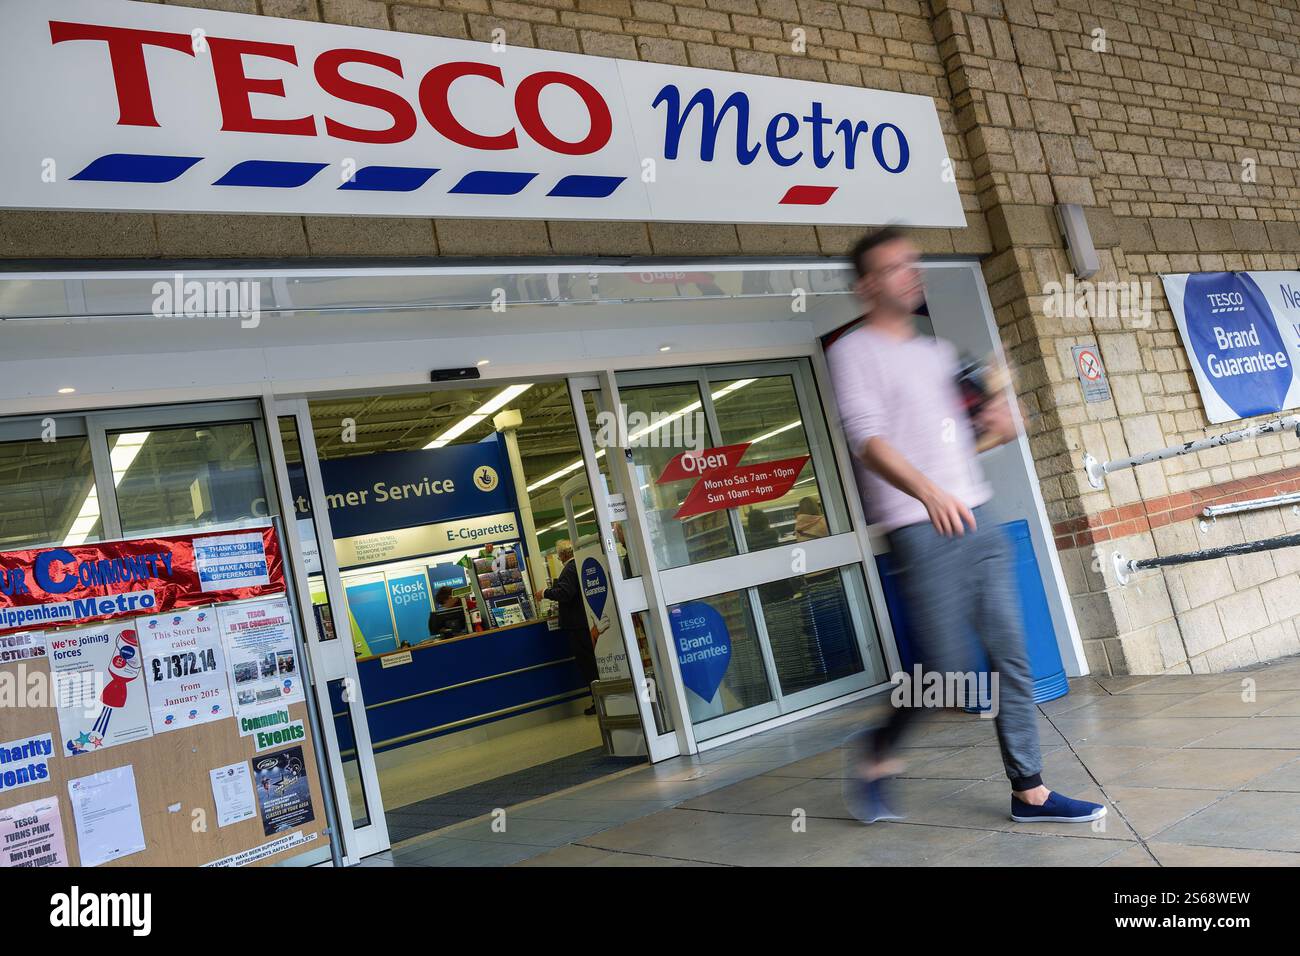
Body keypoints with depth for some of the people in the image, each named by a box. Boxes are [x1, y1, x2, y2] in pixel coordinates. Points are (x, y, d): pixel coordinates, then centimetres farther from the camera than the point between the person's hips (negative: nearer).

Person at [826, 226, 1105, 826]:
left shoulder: (938, 351, 19)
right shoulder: (854, 352, -4)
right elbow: (867, 439, -18)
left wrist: (998, 422, 1)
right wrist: (930, 493, -34)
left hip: (977, 520, 7)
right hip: (920, 530, -7)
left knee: (1012, 658, 7)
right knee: (947, 671, -6)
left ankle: (1029, 792, 17)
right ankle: (875, 754, 18)